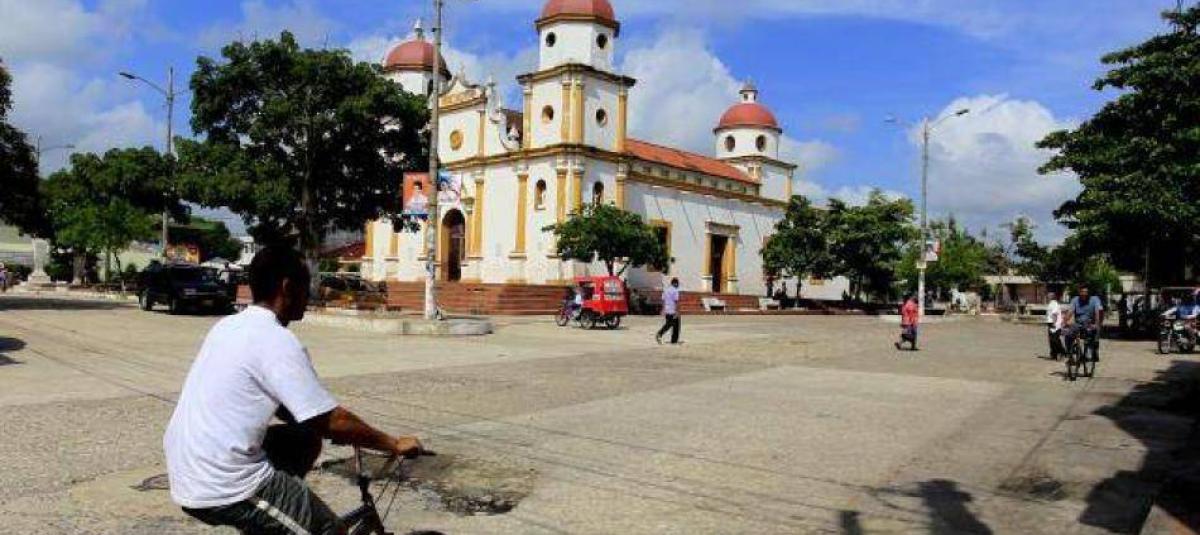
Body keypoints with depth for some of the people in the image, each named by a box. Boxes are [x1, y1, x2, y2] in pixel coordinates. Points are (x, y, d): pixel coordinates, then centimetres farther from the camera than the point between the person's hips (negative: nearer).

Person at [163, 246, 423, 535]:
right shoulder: (277, 341, -17)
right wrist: (395, 444, -4)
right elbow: (333, 420, -15)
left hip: (188, 474, 9)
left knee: (306, 440, 22)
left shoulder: (228, 326, 10)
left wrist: (338, 429, 23)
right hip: (222, 487, -9)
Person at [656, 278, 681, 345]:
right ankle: (674, 340, 11)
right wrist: (677, 311, -17)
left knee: (667, 324, 16)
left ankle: (659, 334, -5)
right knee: (675, 325, 6)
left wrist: (663, 310, 17)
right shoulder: (675, 291, -12)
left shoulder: (665, 290, 9)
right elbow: (676, 301, -17)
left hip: (666, 311, 7)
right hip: (673, 311, -7)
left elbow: (663, 300, 12)